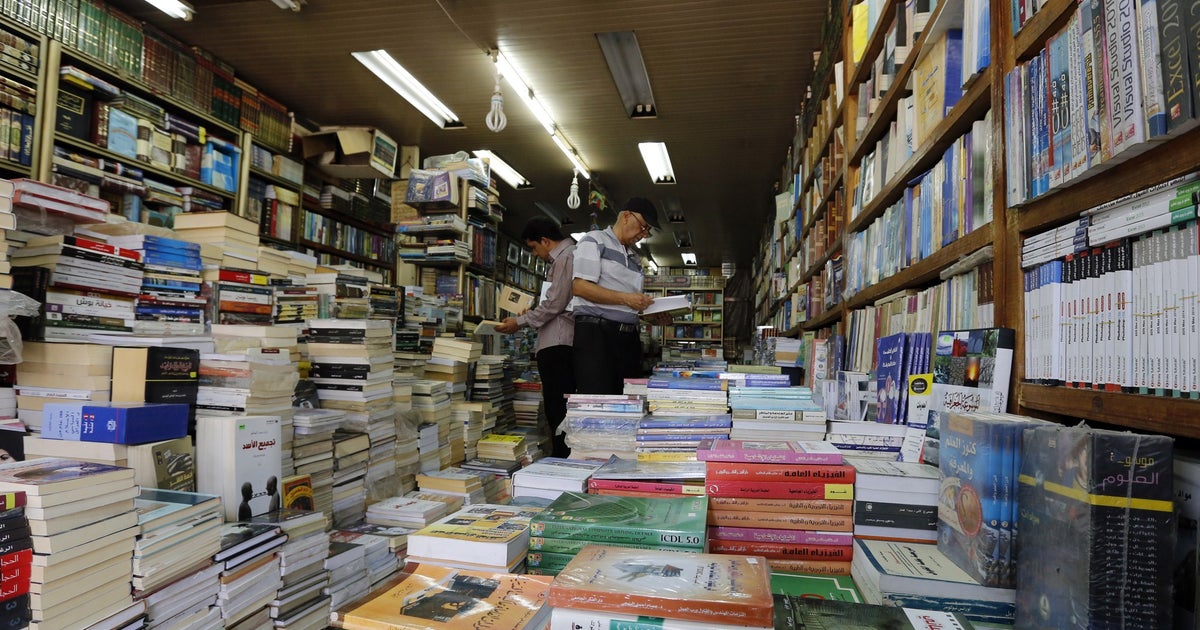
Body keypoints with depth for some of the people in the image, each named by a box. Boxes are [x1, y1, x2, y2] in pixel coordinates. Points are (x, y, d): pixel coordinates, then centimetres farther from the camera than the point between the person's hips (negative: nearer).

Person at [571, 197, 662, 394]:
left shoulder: (635, 258, 23)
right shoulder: (595, 241, 1)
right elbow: (580, 287, -12)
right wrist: (625, 298, -15)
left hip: (629, 336, 7)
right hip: (596, 333, -7)